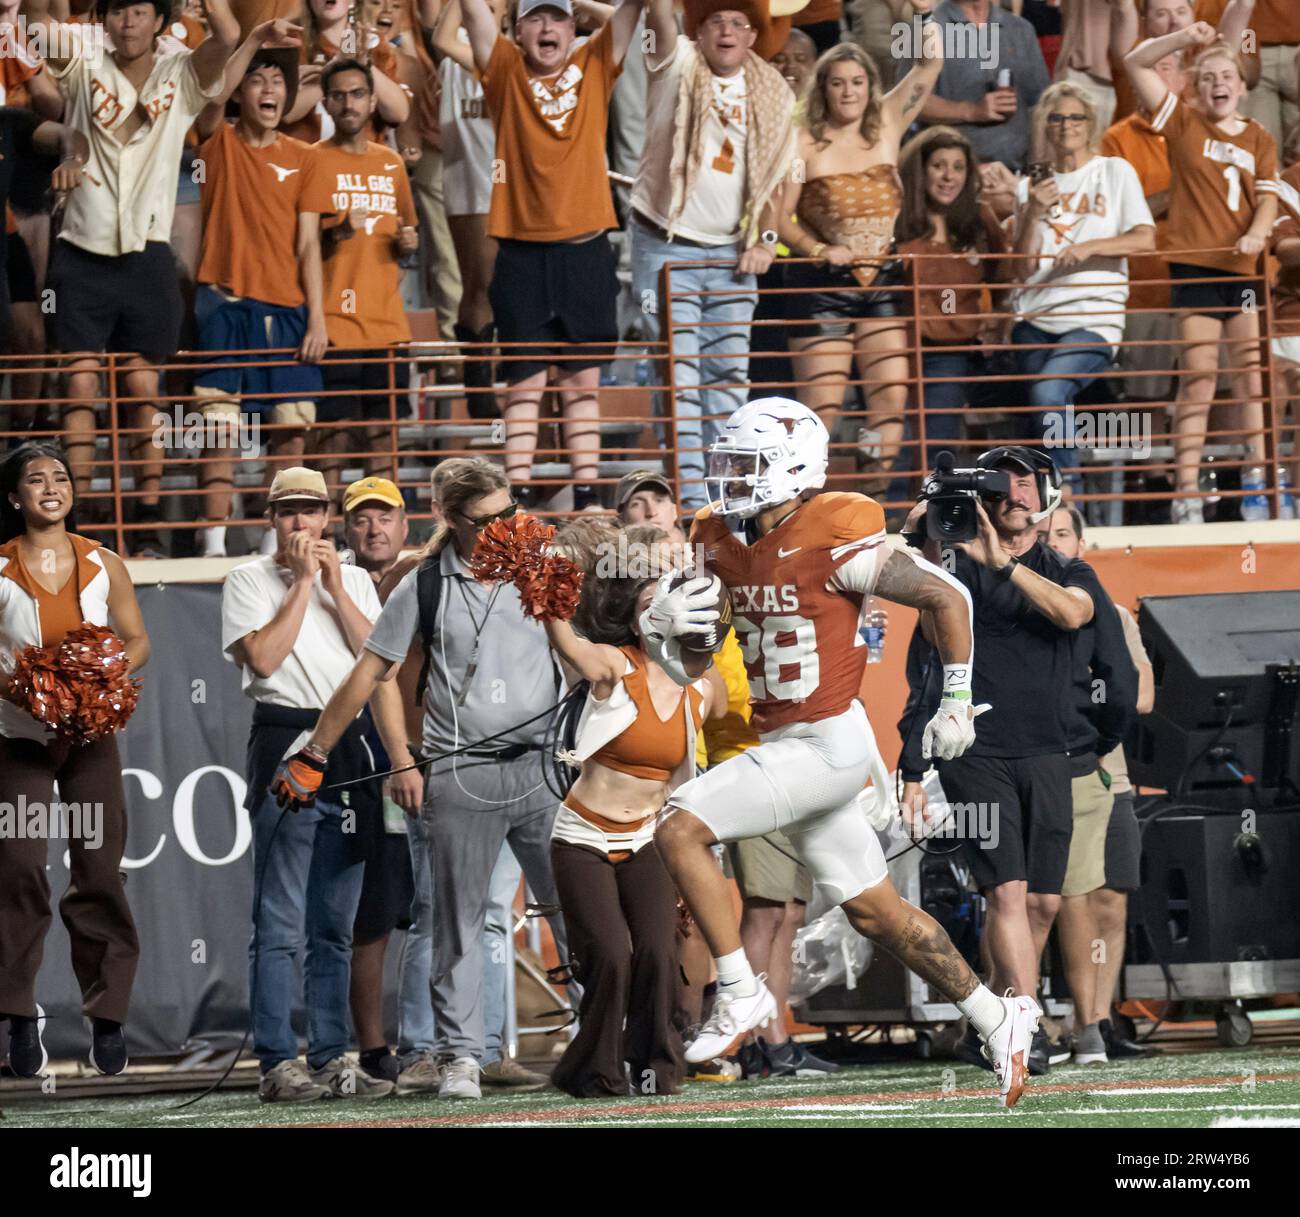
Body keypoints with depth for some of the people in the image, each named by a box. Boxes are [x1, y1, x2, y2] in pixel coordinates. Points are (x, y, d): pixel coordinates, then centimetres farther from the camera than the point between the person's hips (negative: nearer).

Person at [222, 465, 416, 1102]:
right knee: (280, 924, -9)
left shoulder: (355, 582, 17)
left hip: (350, 748, 5)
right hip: (284, 746, -5)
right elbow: (262, 657, -10)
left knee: (334, 926, 7)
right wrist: (304, 582, -6)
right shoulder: (249, 579, 5)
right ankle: (277, 1065, -10)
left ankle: (330, 1059, 10)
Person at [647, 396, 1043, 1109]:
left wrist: (958, 699, -5)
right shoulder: (723, 547, 8)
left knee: (680, 829, -18)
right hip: (778, 747, 8)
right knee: (874, 913, 15)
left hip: (829, 744, -8)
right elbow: (689, 665, 14)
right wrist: (661, 625, -8)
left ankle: (740, 994, -10)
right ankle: (997, 1018, 28)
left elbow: (946, 598, -9)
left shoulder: (835, 544, -14)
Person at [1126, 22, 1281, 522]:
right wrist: (1185, 39, -13)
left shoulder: (1259, 141, 12)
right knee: (1199, 377, -8)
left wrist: (1257, 233, -17)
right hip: (1195, 265, -4)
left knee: (1252, 373, 4)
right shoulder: (1184, 124, 4)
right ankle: (1186, 492, -8)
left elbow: (1268, 198, 3)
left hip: (1243, 268, 4)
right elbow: (1136, 63, -2)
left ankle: (1257, 479, 12)